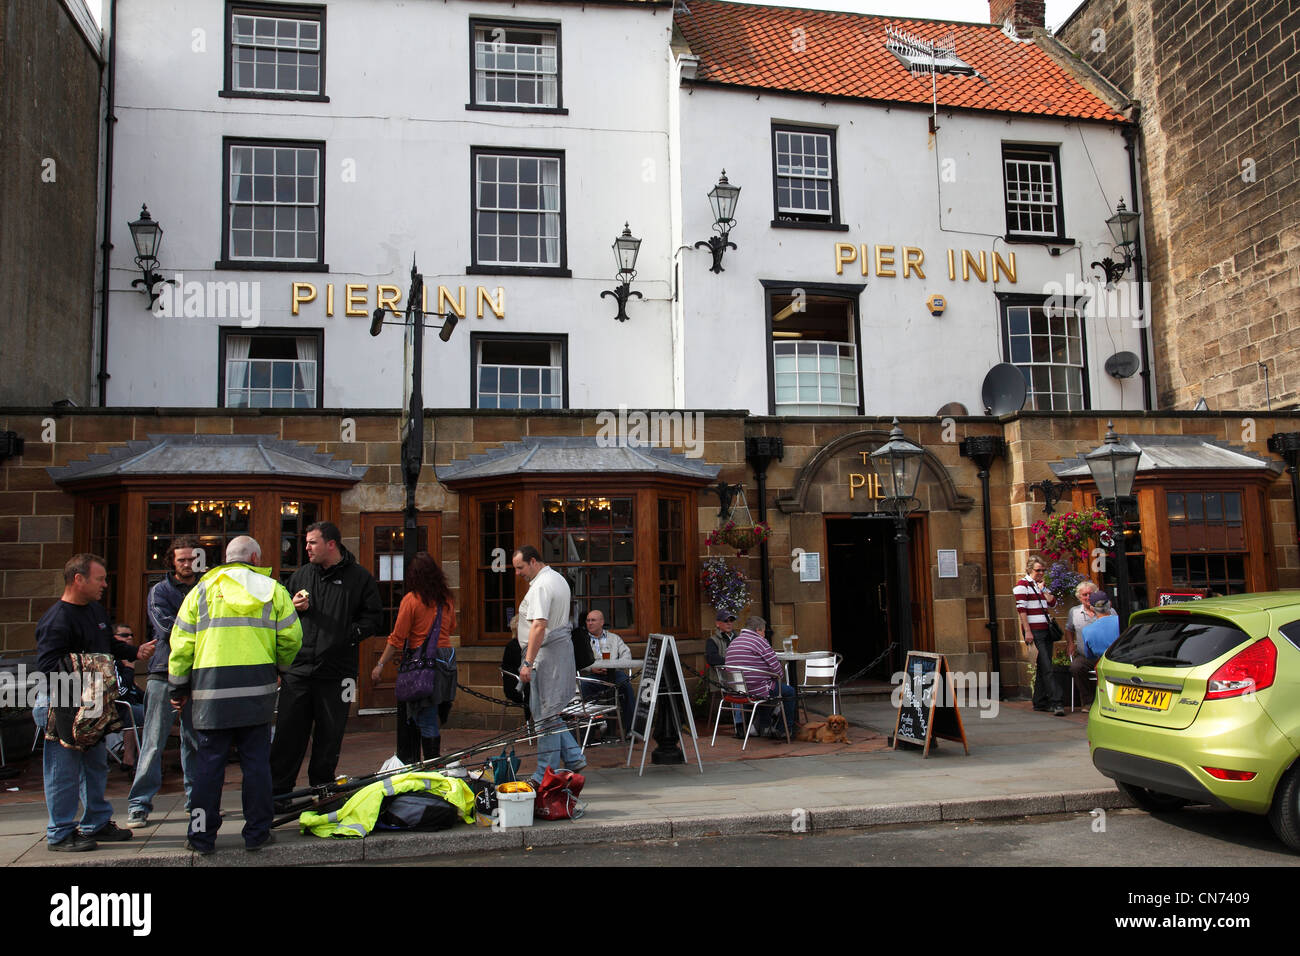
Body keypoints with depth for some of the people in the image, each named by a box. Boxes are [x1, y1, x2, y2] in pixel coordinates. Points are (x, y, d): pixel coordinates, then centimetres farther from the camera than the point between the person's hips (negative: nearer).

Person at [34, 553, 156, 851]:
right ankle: (60, 833, 12)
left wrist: (135, 653, 11)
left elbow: (110, 644, 24)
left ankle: (97, 823, 29)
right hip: (63, 706, -9)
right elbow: (47, 665, -24)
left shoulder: (96, 609, 11)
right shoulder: (56, 620, -18)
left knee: (96, 765, 17)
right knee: (64, 770, 0)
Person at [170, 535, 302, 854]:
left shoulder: (201, 590, 10)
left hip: (210, 689, 1)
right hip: (257, 687, 0)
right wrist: (281, 667, 24)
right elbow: (291, 639, 4)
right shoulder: (273, 590, 8)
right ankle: (256, 833, 11)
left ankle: (201, 836, 11)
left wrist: (177, 688, 15)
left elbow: (181, 644, 7)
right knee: (256, 761, 6)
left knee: (208, 763, 7)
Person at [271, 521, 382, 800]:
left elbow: (373, 617, 3)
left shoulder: (359, 577, 3)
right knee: (288, 732, 2)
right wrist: (293, 608, 0)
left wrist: (349, 635, -11)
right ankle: (278, 790, 11)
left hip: (336, 672, -2)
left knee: (329, 737, 6)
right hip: (298, 667, 3)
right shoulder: (301, 575, 14)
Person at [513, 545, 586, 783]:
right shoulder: (557, 578, 16)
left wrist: (528, 662, -28)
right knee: (550, 712, 16)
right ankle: (573, 757, 16)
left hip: (546, 654, -11)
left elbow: (539, 626, -26)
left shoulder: (540, 587, -17)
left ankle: (545, 775, 2)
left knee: (545, 714, -4)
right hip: (562, 647, 11)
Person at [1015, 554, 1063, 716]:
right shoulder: (1023, 584, -5)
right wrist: (1027, 631, -17)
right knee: (1046, 668, -12)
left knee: (1043, 668, 8)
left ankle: (1040, 702, 14)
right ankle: (1055, 702, -14)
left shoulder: (1041, 585, 18)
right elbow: (1021, 609, -11)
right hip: (1033, 632, -7)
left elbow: (1053, 603, 9)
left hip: (1045, 630, 7)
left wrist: (1043, 589, 0)